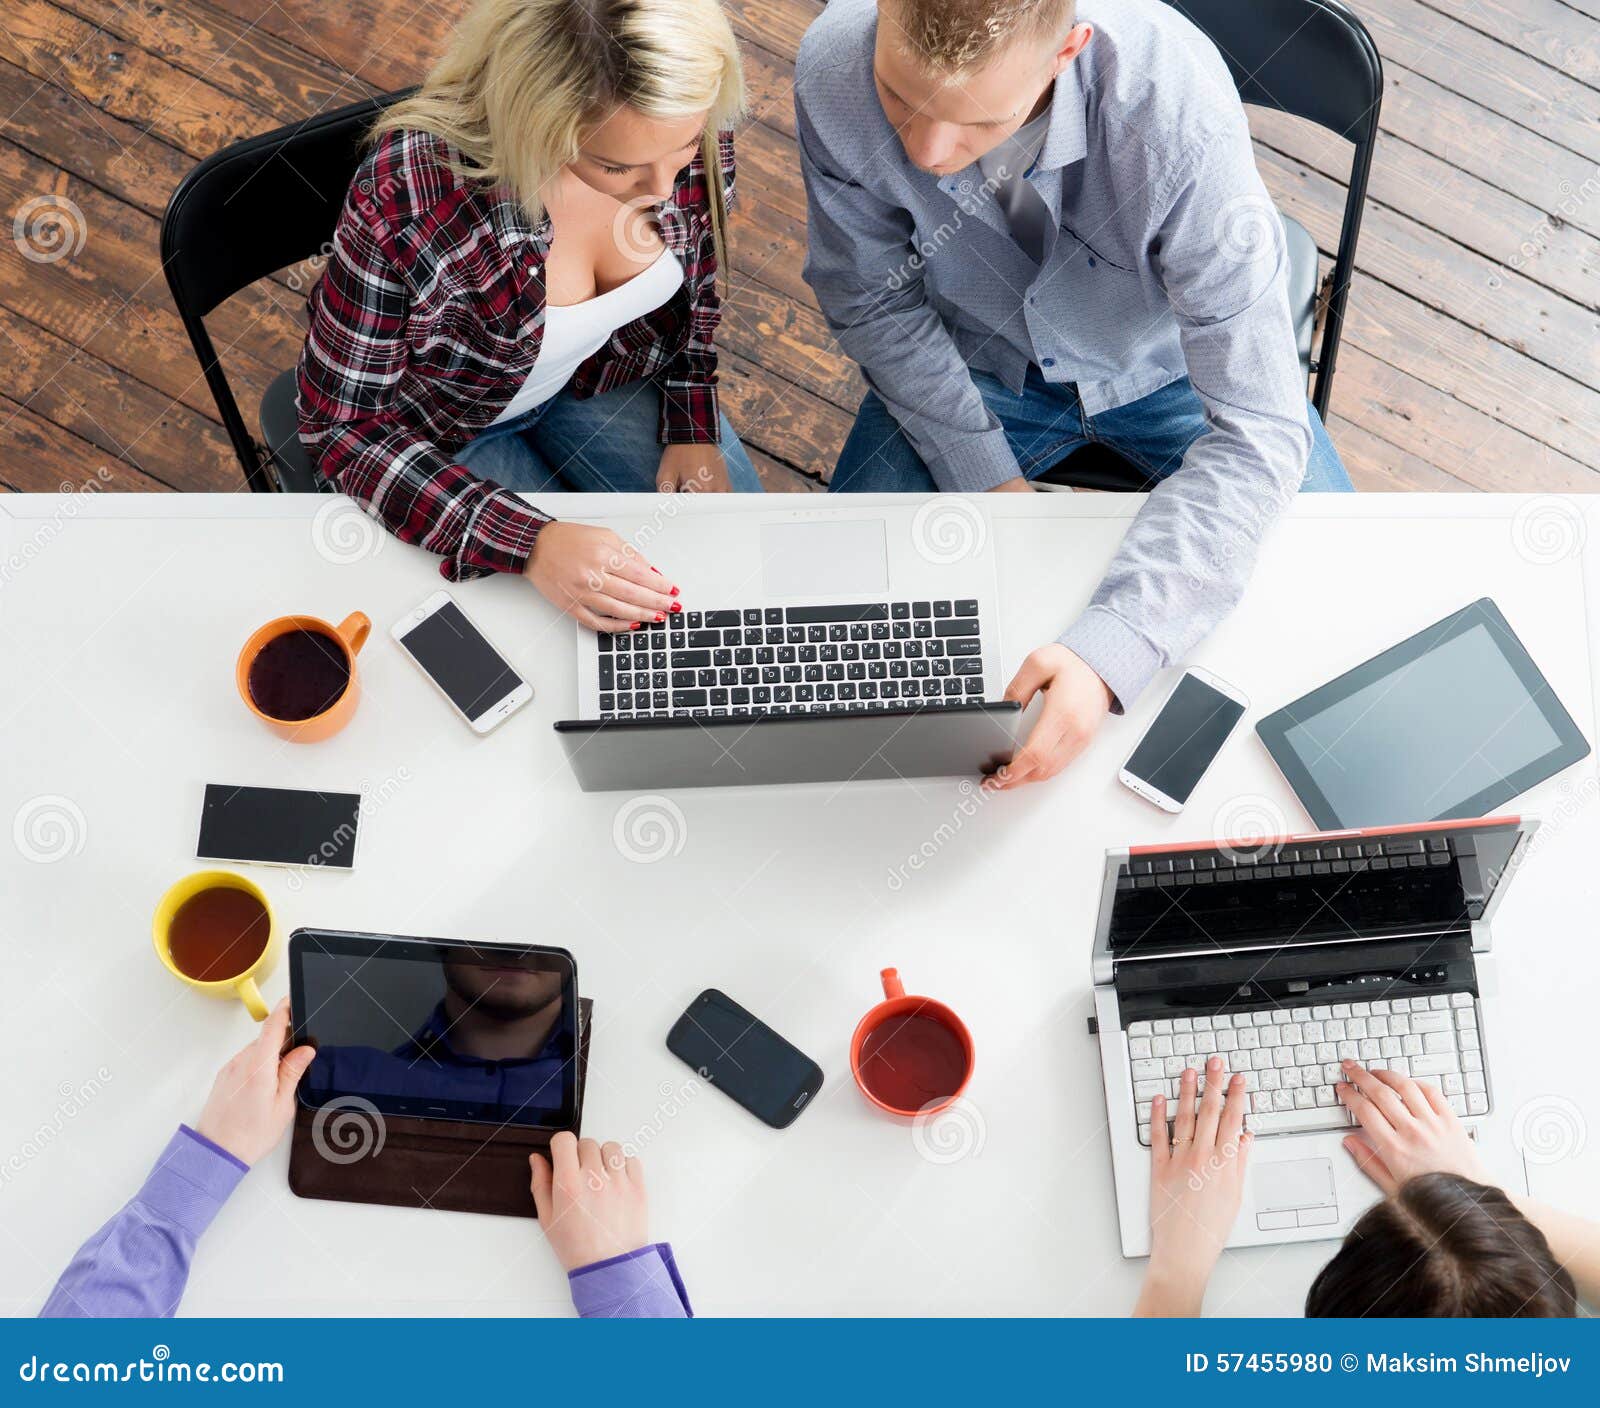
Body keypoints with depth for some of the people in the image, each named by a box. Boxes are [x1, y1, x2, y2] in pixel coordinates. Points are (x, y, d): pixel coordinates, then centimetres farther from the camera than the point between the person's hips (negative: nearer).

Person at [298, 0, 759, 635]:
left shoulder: (693, 127, -26)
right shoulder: (405, 197, -40)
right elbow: (342, 428, -27)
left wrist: (693, 427, -8)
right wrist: (528, 543, -38)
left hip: (604, 370, 4)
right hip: (451, 426, -3)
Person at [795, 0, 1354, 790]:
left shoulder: (1176, 109, -39)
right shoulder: (833, 72, -30)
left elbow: (1259, 428, -36)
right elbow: (874, 300, -10)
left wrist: (1108, 649, -47)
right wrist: (987, 480, -18)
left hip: (1170, 362, -1)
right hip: (977, 364, 2)